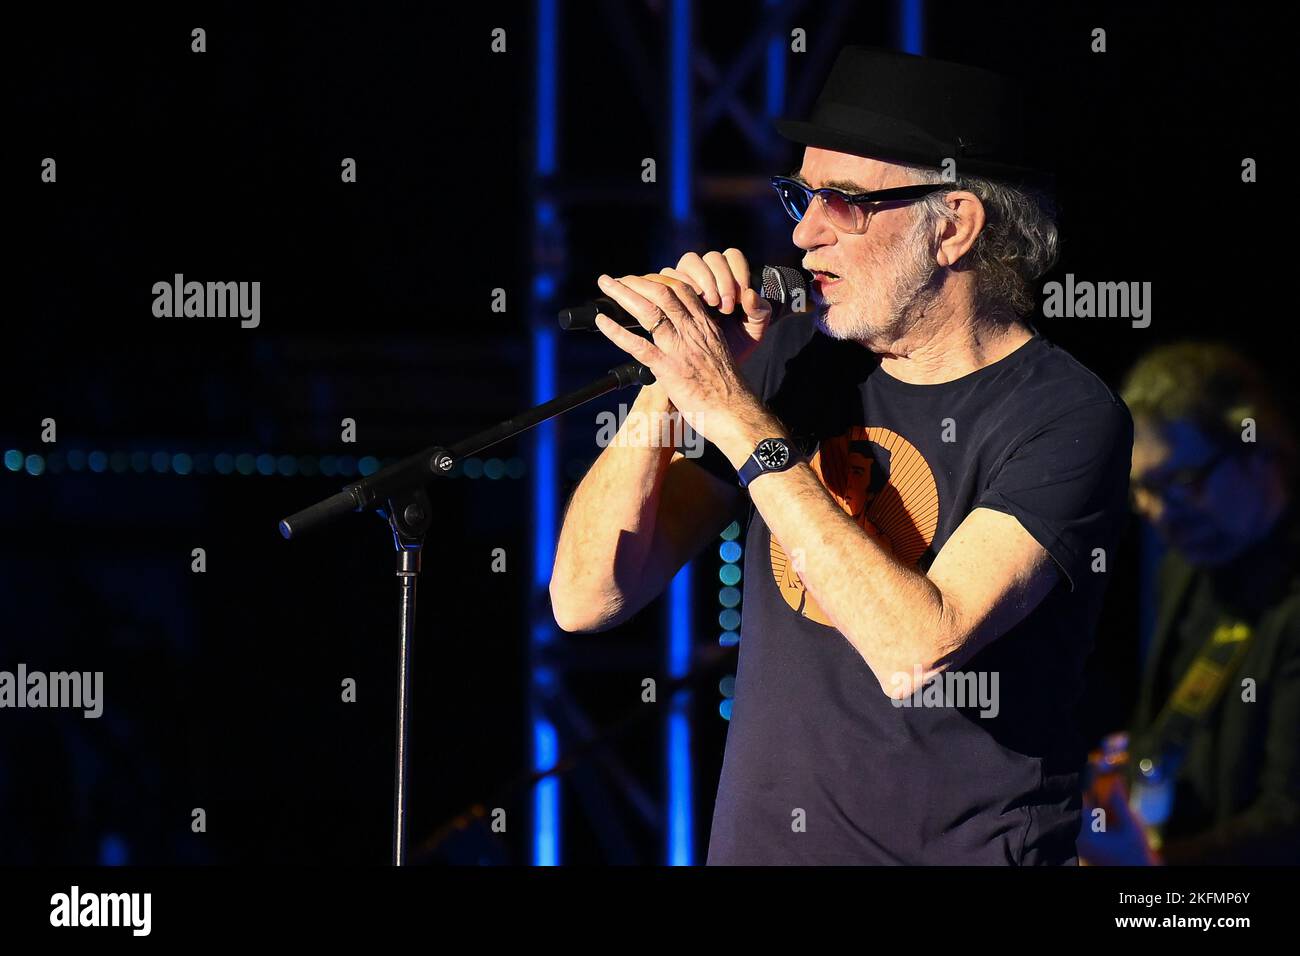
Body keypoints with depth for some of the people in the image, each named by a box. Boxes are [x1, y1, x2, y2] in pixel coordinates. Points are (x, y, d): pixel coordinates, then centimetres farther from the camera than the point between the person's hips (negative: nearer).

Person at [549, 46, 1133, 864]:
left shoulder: (1063, 419, -7)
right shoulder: (793, 361, 7)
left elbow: (917, 654, -21)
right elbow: (587, 600, 5)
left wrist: (738, 418, -17)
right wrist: (670, 381, -7)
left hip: (959, 852, -3)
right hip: (754, 841, 3)